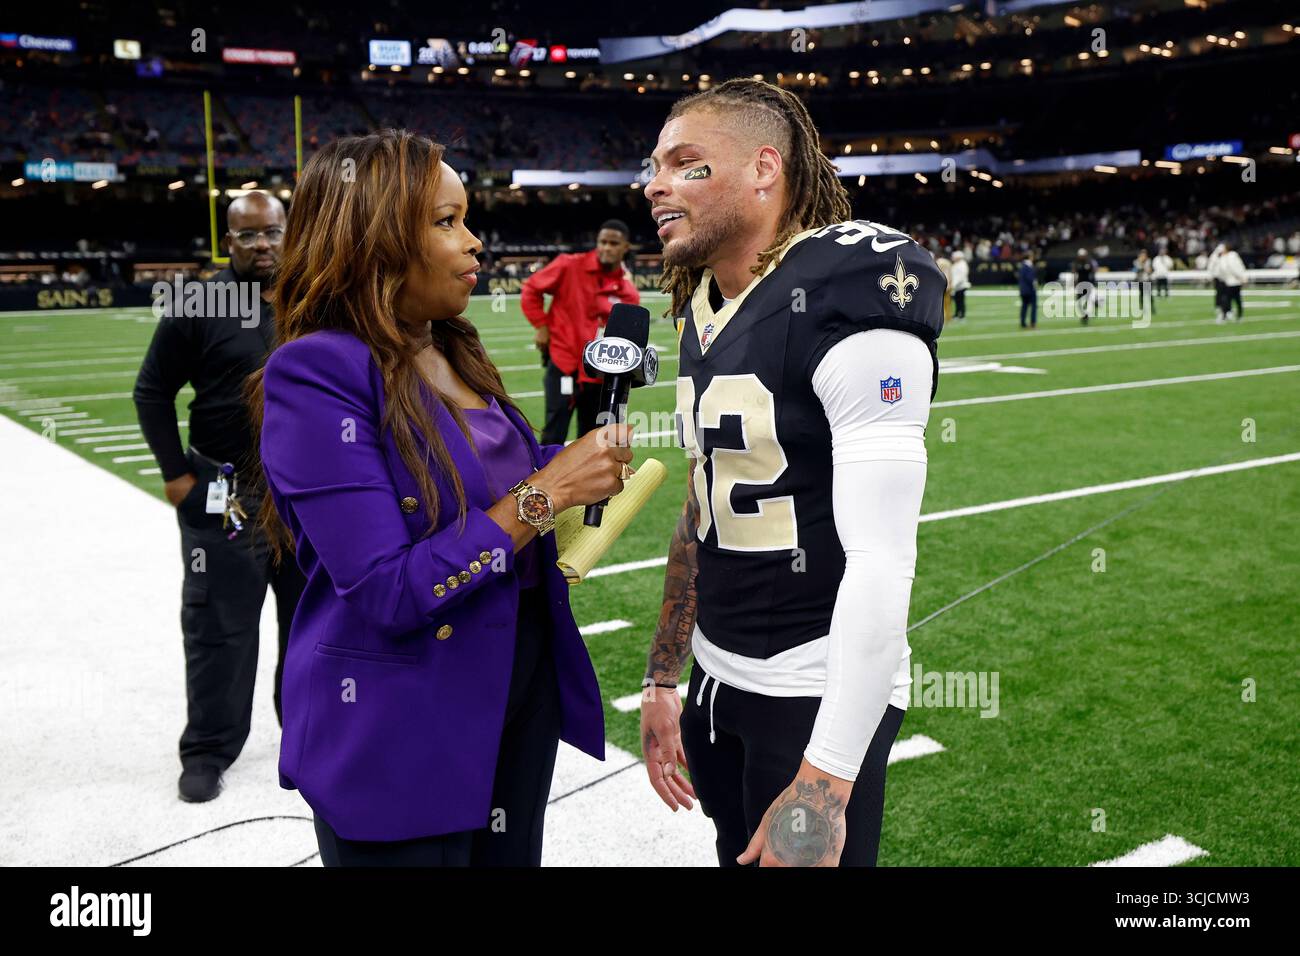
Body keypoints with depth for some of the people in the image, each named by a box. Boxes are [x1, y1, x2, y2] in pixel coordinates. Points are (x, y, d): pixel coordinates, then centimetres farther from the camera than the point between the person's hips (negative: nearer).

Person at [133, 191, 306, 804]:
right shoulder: (199, 307, -7)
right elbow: (152, 391, -2)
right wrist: (176, 473, -6)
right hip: (223, 495, -3)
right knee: (220, 626, 3)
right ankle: (208, 750, 17)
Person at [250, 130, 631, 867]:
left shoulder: (455, 352, 5)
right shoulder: (319, 374, -19)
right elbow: (388, 592, -24)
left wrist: (580, 470, -4)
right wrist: (544, 493, -22)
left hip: (520, 695, 8)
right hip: (399, 736, -7)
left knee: (513, 853, 21)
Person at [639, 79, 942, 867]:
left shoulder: (843, 299, -20)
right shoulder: (702, 312, 7)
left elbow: (881, 562, -24)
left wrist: (822, 787, -25)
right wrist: (664, 679, 15)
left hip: (819, 699, -7)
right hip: (719, 684, 8)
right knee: (740, 853, 20)